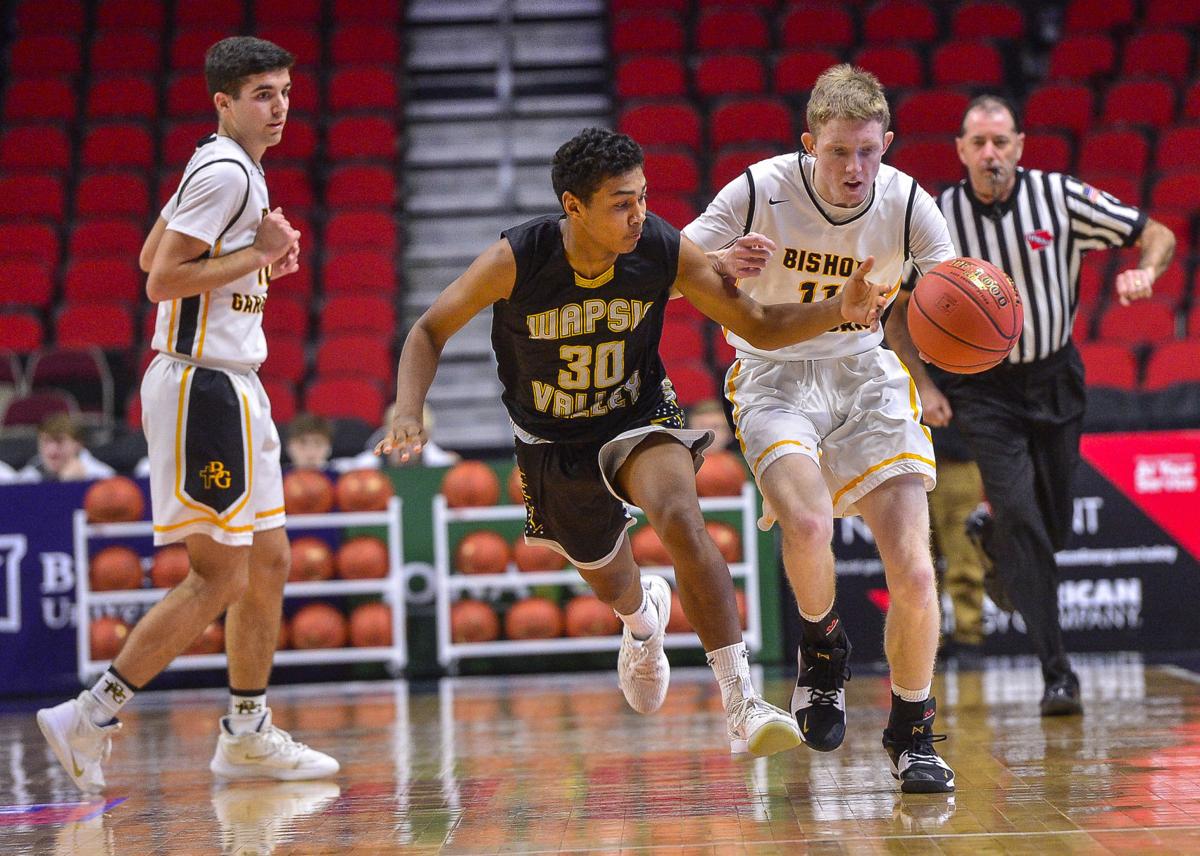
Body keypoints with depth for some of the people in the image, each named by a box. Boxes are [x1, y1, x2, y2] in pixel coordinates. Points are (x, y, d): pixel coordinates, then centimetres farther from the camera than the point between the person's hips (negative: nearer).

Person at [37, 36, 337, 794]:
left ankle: (248, 734, 22)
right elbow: (161, 279, -21)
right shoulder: (225, 172, -15)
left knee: (269, 561, 14)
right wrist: (257, 254, -16)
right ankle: (90, 718, -7)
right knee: (219, 576, -10)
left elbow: (152, 254, 24)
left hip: (233, 389, 11)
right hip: (201, 387, -11)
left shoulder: (235, 171, 16)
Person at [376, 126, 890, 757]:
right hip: (553, 441, 1)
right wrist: (409, 410, -30)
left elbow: (759, 327, -13)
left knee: (679, 516, -34)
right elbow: (430, 331, -13)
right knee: (608, 583, 21)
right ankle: (644, 616, 63)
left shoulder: (665, 252, -22)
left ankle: (742, 705, -33)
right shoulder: (516, 260, -26)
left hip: (639, 419, -1)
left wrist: (838, 312, -31)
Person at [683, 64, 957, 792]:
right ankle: (823, 647, 1)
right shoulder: (761, 192, -17)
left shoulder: (907, 204, -12)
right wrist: (718, 264, -33)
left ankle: (913, 736, 12)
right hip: (776, 377, -2)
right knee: (808, 523, -32)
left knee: (914, 573, -10)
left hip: (866, 376, 2)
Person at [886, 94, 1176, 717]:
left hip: (1055, 378, 2)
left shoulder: (1061, 197, -9)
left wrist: (1144, 271, -23)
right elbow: (896, 309, 0)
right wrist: (922, 384, -11)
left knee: (1054, 526, 9)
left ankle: (991, 540, 47)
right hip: (982, 387, -2)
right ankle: (1056, 673, -11)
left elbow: (1157, 234, -1)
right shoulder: (937, 217, -10)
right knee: (1021, 517, -15)